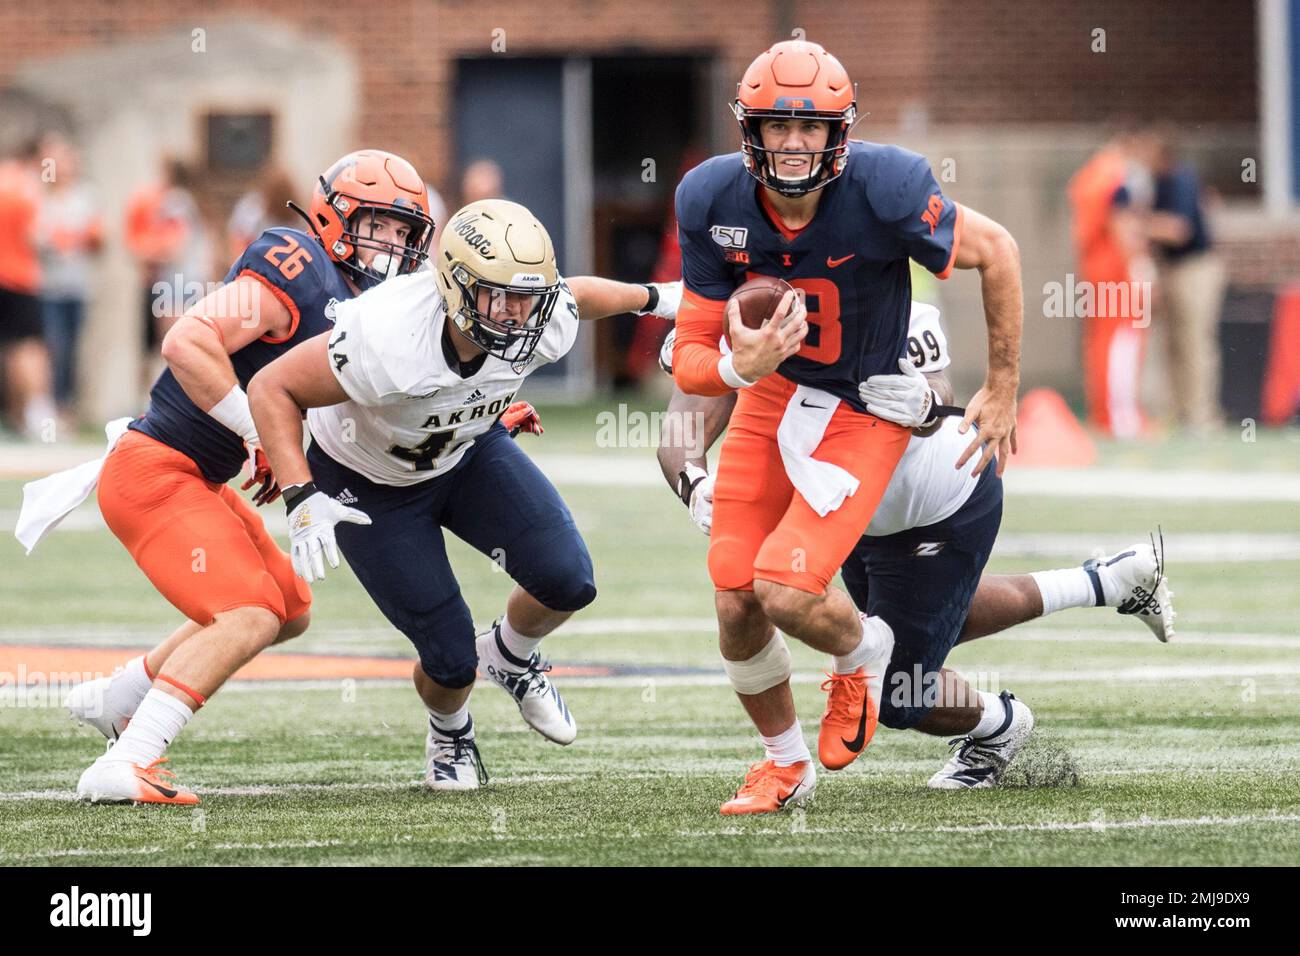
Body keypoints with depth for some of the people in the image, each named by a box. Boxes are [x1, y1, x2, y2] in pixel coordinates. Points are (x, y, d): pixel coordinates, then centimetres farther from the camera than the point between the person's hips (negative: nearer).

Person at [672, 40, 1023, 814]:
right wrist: (740, 367, -36)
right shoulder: (714, 203, -16)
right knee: (736, 611, 4)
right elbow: (689, 363, -11)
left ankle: (862, 652, 18)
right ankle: (786, 763, 31)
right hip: (774, 395, 4)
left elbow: (996, 251, -12)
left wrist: (1004, 391, -4)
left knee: (786, 593, -19)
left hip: (865, 411, -4)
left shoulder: (882, 191, -28)